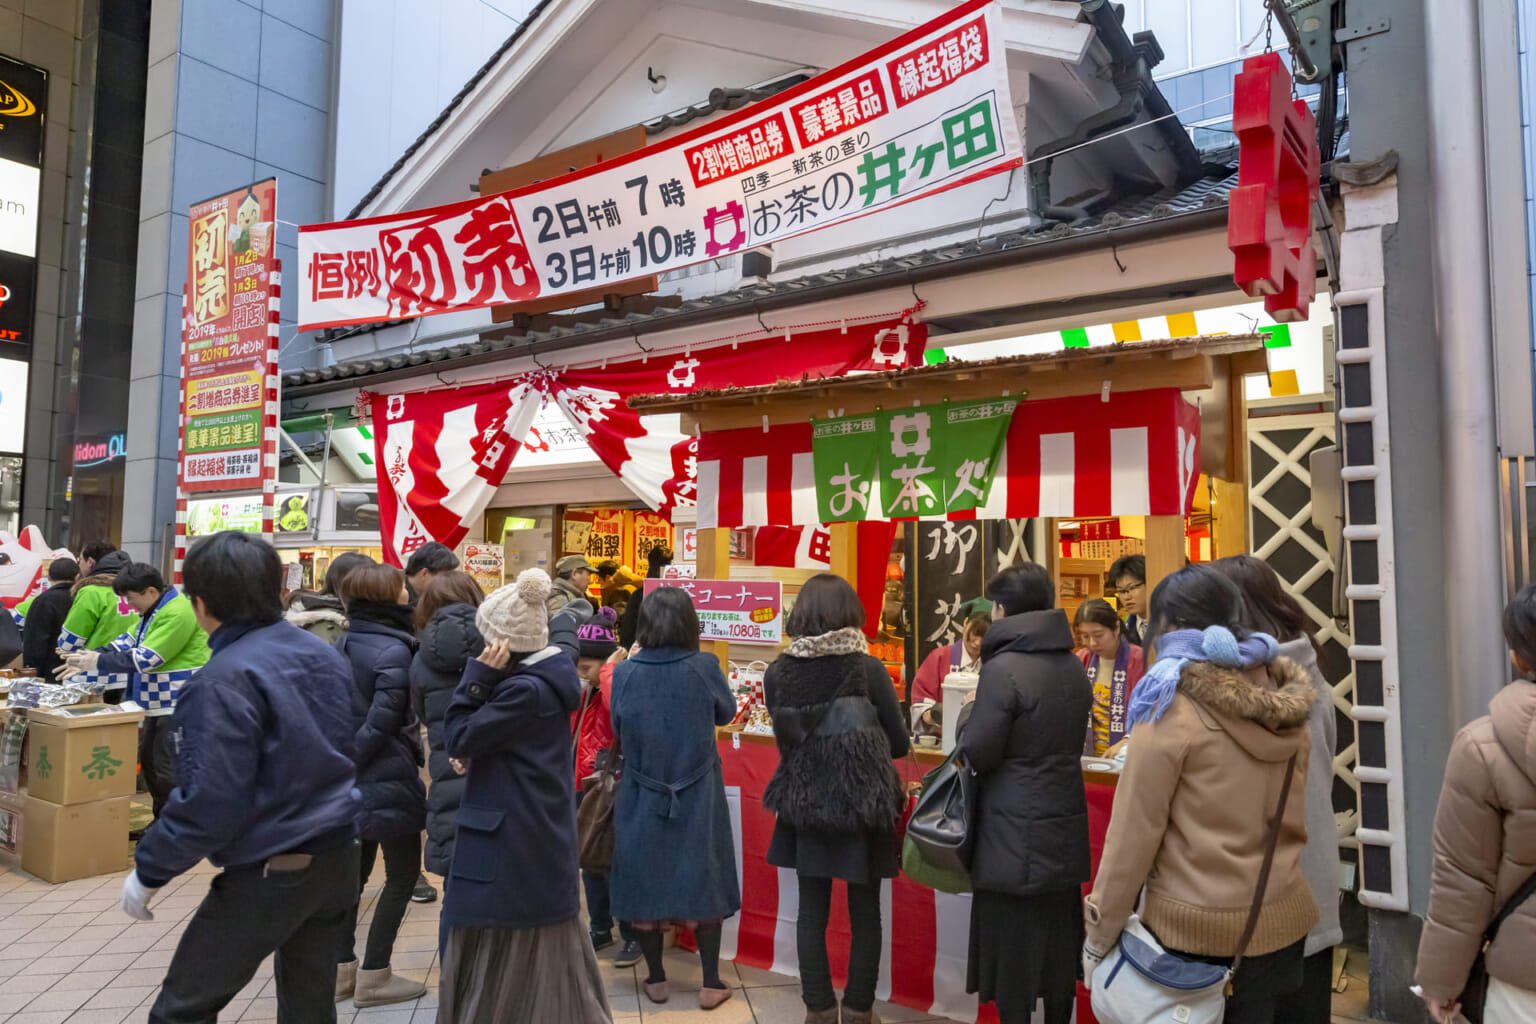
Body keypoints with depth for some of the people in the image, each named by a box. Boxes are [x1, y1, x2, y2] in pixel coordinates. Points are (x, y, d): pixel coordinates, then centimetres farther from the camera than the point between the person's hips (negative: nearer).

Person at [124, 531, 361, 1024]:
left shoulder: (225, 679, -20)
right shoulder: (324, 655, 4)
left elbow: (210, 801, -20)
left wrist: (148, 869, -6)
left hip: (268, 875, -7)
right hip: (338, 859, 7)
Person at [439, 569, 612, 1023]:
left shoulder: (526, 690, -24)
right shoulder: (546, 679, 6)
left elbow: (458, 739, -16)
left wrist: (479, 675, -17)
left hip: (513, 840, -10)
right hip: (539, 834, 10)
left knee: (505, 955, 5)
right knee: (541, 951, 19)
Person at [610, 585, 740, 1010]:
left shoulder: (625, 673, -10)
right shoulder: (704, 667, -13)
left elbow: (618, 729, 4)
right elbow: (726, 712, 4)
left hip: (642, 795, 1)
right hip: (697, 795, -1)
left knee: (645, 881, 15)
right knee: (703, 881, 12)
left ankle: (656, 979, 26)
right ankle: (711, 983, 19)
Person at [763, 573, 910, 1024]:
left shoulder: (778, 672, -8)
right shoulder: (867, 669, -15)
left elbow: (783, 737, 4)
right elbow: (899, 744, -6)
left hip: (804, 804, 2)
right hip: (863, 804, -2)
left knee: (811, 911, 15)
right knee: (864, 914, 13)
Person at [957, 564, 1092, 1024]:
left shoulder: (1003, 668, -19)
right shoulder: (1073, 666, 4)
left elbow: (977, 753, -17)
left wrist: (968, 714, 1)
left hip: (1014, 836, -7)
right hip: (1063, 826, 7)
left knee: (1011, 951, 6)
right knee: (1058, 944, 18)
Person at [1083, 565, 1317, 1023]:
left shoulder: (1172, 705, -16)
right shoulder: (1284, 701, 1)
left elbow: (1134, 831, -14)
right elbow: (1287, 817, 10)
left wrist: (1099, 934, -6)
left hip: (1194, 927, -5)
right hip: (1281, 917, 5)